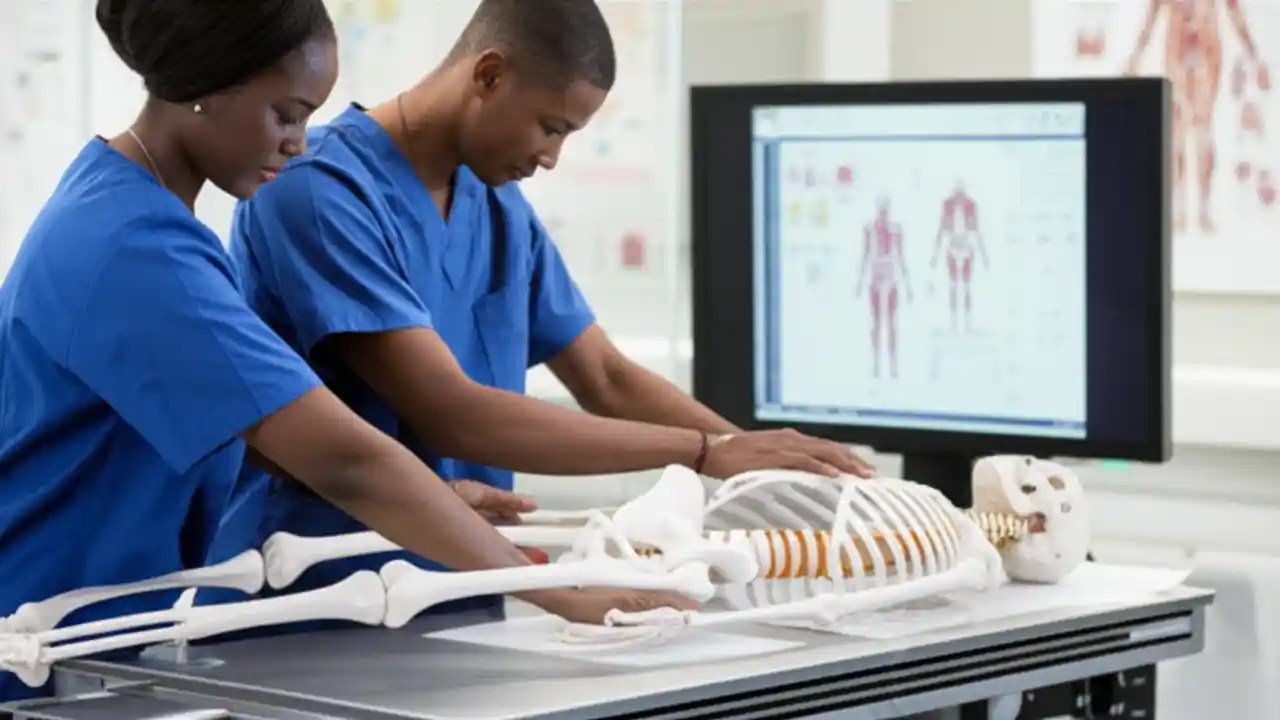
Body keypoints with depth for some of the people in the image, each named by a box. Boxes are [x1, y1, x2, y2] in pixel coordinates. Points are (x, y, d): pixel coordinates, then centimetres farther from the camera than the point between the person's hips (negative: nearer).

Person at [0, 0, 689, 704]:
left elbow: (242, 423, 10)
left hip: (103, 642, 9)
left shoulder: (120, 199, 6)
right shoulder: (135, 250, -25)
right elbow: (343, 458, -30)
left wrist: (429, 499, -1)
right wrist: (564, 595, -29)